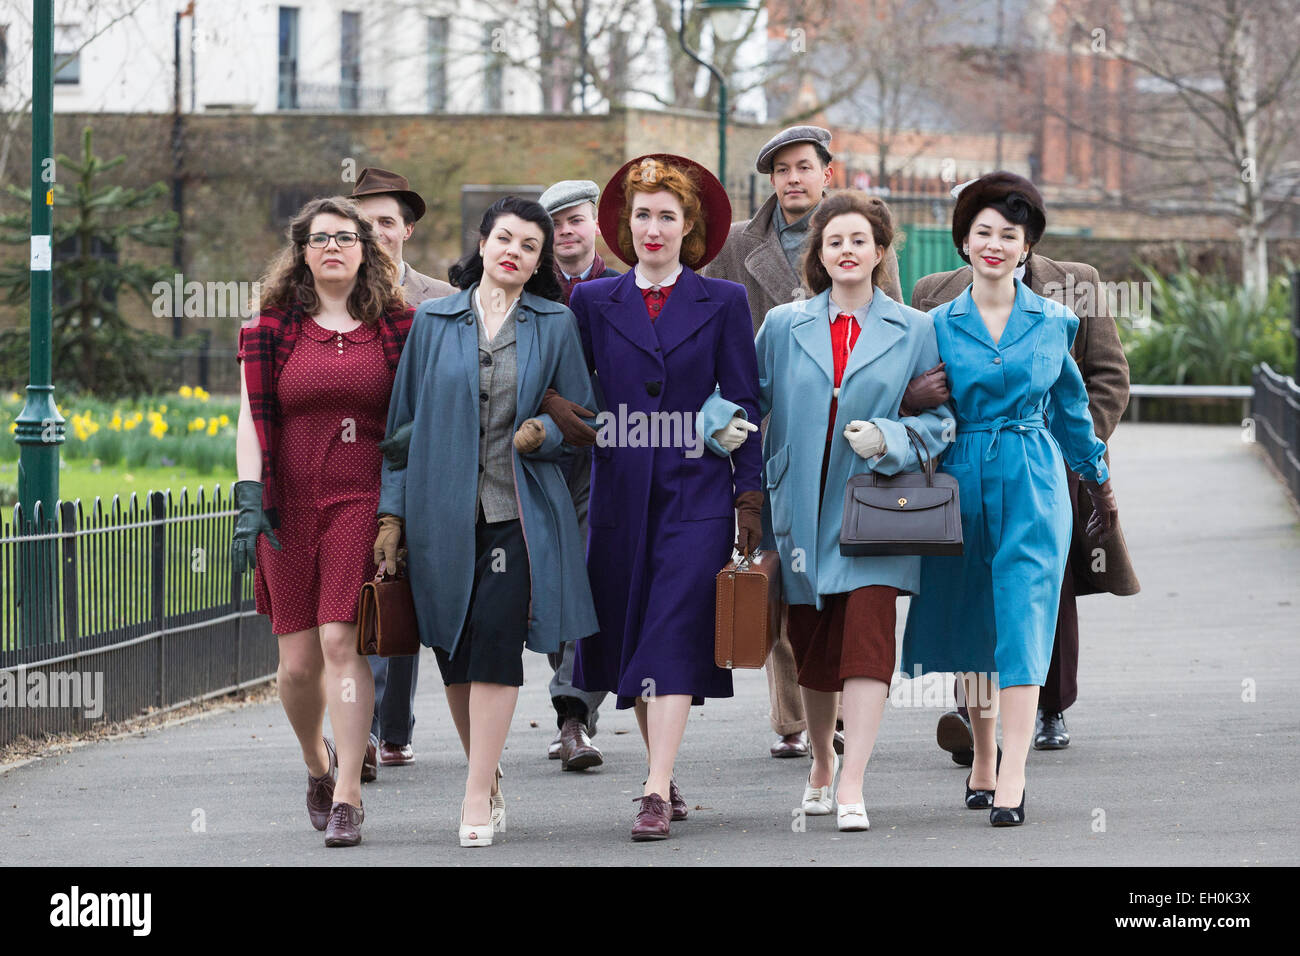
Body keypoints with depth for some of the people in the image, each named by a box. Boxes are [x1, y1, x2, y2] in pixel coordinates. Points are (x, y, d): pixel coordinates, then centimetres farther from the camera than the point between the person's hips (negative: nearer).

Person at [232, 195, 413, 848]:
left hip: (363, 501, -2)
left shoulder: (395, 328, 6)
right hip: (290, 505, 2)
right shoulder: (273, 328, 7)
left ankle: (347, 796, -10)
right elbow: (252, 420, 4)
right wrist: (250, 502, -7)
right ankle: (318, 764, 31)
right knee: (297, 659, 2)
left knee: (342, 641, -13)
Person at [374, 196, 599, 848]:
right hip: (443, 510, 2)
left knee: (495, 642, -13)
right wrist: (392, 512, 6)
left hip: (518, 512, -2)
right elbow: (405, 420, 10)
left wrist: (544, 432, -13)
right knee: (454, 650, 5)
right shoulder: (434, 322, 8)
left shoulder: (555, 325, 6)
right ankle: (489, 783, 22)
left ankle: (477, 798, -12)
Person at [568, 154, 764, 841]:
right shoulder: (592, 303, 8)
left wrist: (750, 498, -1)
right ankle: (664, 777, 18)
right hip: (621, 494, 3)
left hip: (696, 491, -3)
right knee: (628, 637, 6)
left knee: (674, 637, -12)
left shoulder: (722, 303, 5)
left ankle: (657, 792, -16)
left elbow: (744, 404, 4)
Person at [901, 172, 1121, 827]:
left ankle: (1012, 779, -17)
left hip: (1033, 484, -1)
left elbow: (1070, 408, 16)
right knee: (972, 626, 9)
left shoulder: (1053, 323, 4)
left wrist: (1099, 483, 23)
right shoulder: (939, 325, 3)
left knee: (1021, 623, -11)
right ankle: (983, 760, 25)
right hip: (962, 481, 1)